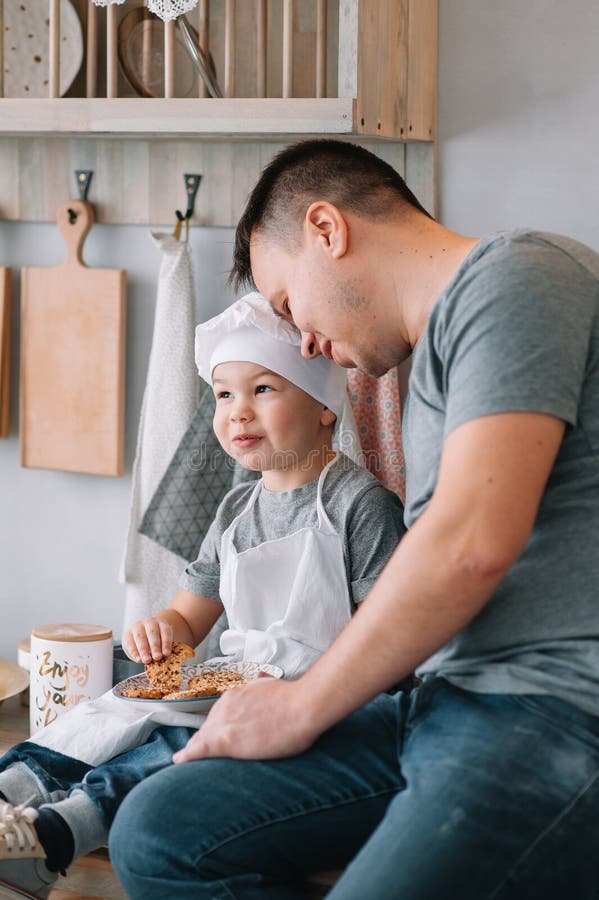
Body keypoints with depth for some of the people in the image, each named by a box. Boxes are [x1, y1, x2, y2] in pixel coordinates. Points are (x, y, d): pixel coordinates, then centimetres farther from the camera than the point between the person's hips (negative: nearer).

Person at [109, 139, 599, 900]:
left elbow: (472, 544, -17)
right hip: (445, 702, 9)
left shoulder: (514, 275, -5)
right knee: (154, 835, -3)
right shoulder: (435, 353, 25)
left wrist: (301, 707, -6)